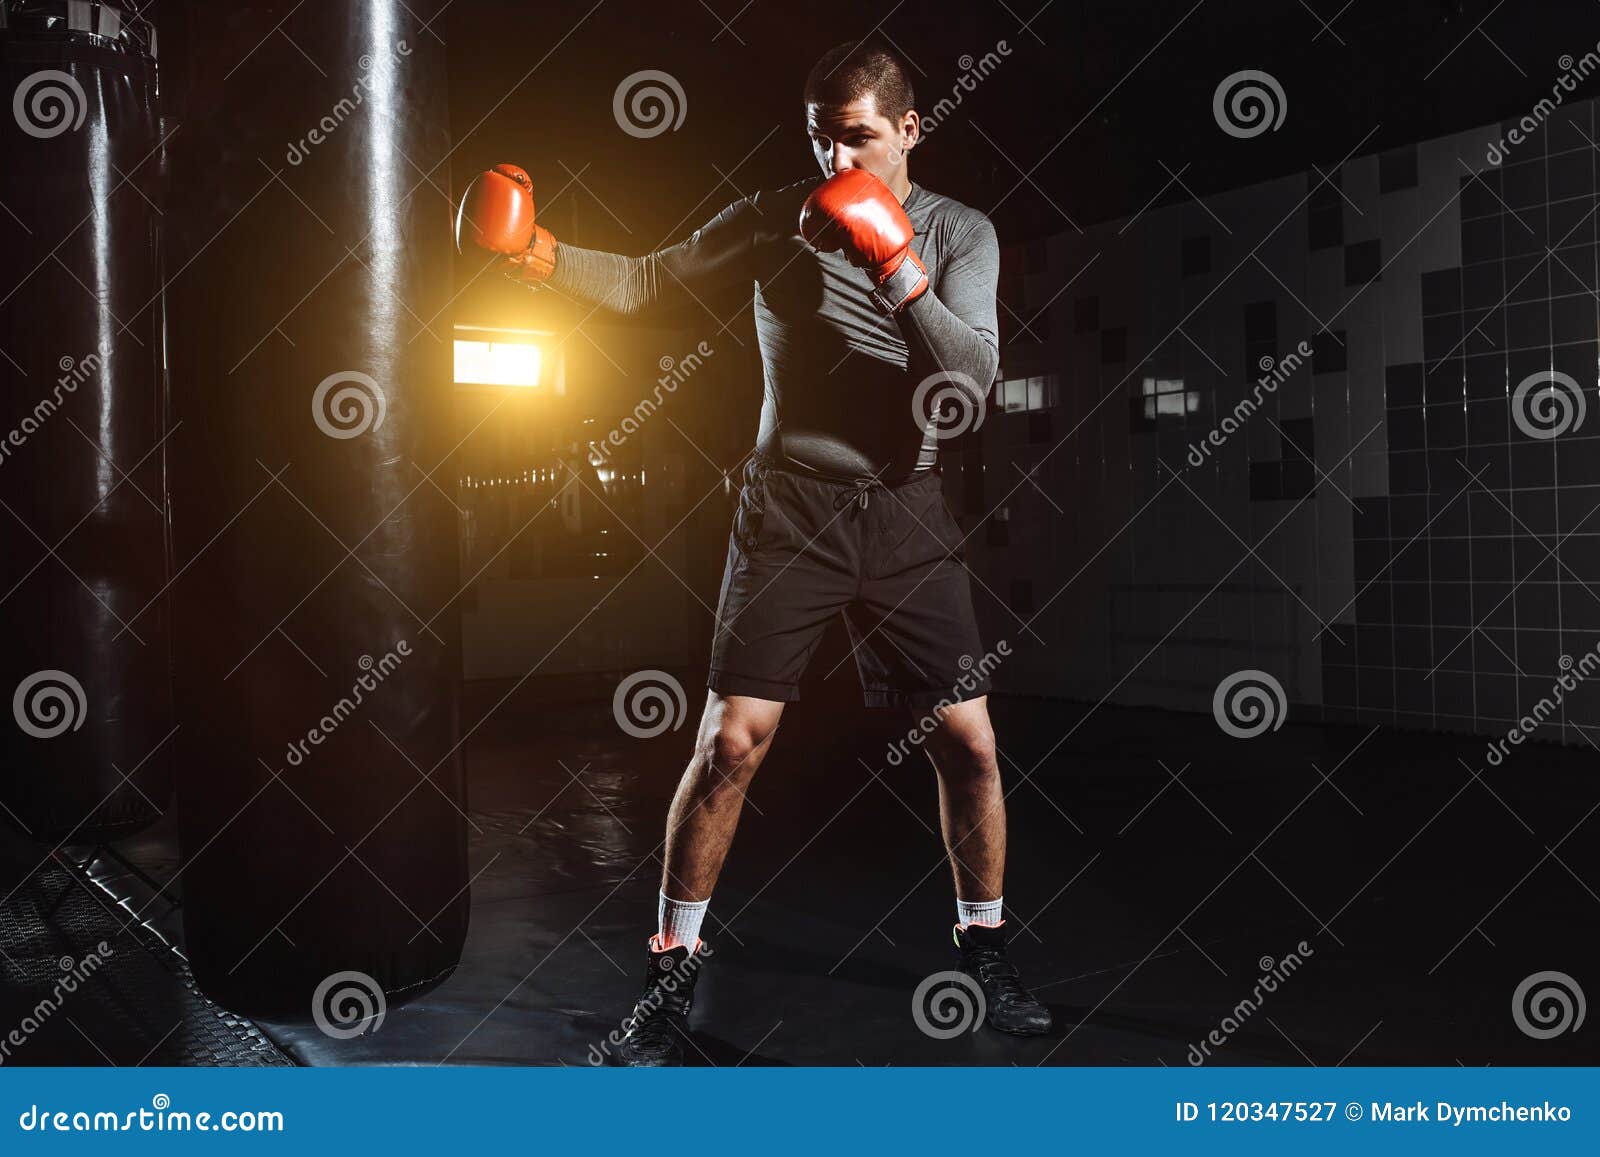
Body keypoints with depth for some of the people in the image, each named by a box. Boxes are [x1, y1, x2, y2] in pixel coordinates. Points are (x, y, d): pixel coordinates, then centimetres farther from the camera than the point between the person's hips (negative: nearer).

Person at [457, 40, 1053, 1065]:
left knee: (968, 741, 1)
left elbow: (972, 383, -9)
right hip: (790, 508, -1)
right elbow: (644, 283, 2)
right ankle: (673, 971, 11)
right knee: (732, 742, -7)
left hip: (906, 513, 1)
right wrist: (541, 255, -15)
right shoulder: (777, 220, 3)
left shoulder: (961, 234, 3)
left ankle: (987, 952, 24)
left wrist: (900, 276, -20)